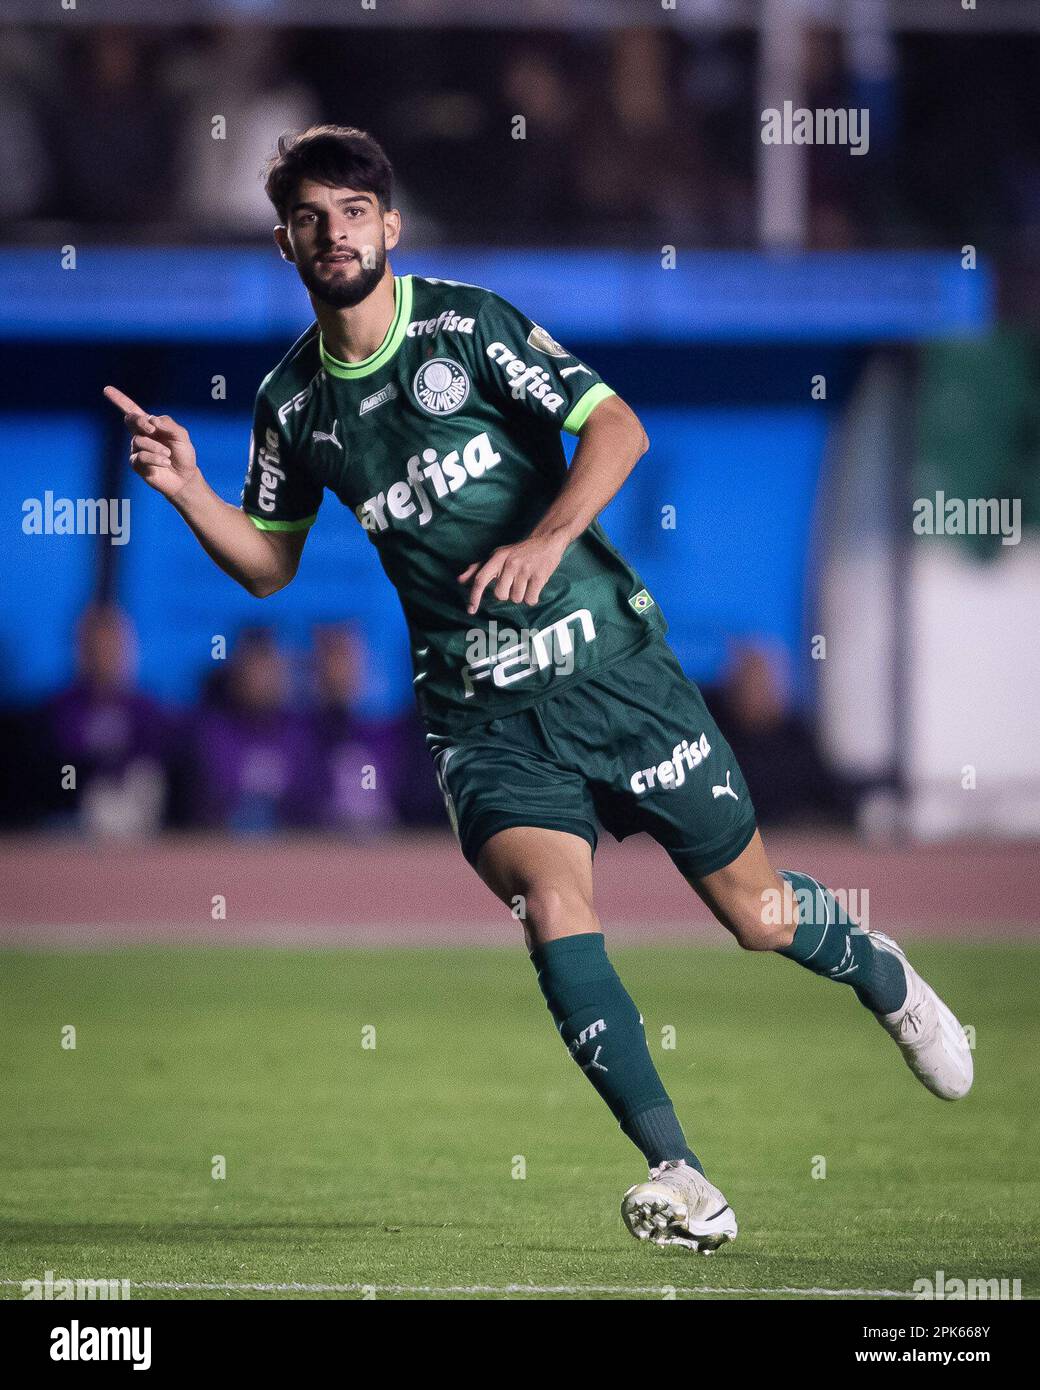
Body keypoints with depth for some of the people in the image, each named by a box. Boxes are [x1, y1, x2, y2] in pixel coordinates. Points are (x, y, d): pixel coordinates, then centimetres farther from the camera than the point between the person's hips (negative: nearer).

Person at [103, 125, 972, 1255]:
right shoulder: (292, 402, 4)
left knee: (755, 914, 5)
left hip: (611, 663, -2)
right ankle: (678, 1176, -21)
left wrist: (548, 538, -29)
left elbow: (616, 428, -13)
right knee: (553, 909, -24)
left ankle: (882, 976, 41)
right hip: (483, 715, 2)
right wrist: (187, 490, -2)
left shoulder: (468, 324, -7)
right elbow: (270, 562, 16)